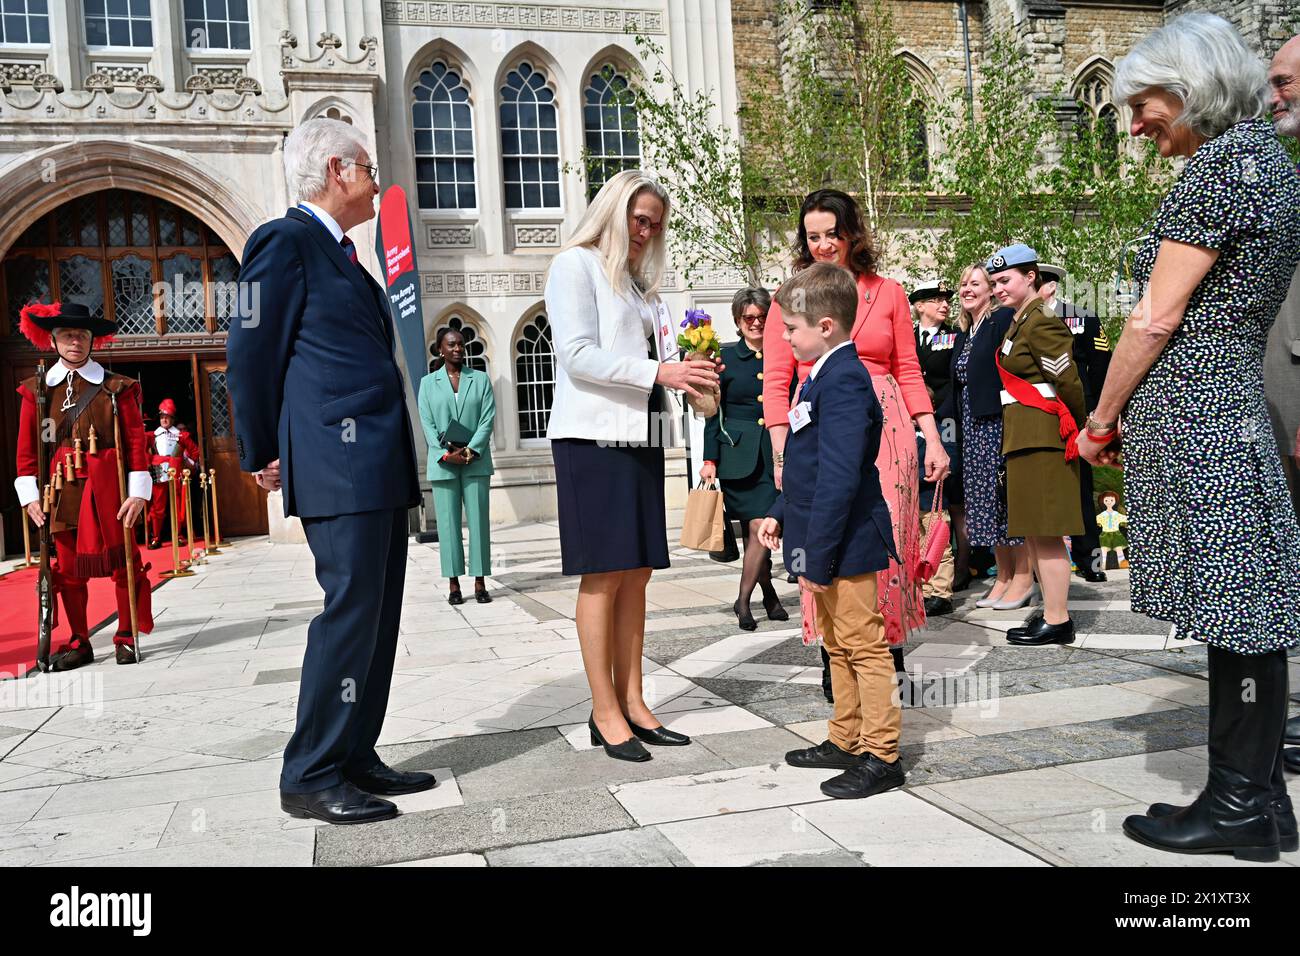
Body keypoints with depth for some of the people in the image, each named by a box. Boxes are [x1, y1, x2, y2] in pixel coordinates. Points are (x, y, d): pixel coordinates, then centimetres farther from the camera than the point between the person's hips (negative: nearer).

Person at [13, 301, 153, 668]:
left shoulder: (117, 387, 3)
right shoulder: (36, 389, 9)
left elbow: (135, 441, -1)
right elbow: (26, 448, 7)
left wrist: (138, 491, -9)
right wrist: (30, 495, -1)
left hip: (108, 486, -2)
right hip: (61, 490, 2)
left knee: (122, 561, 1)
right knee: (68, 567, 7)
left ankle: (125, 637, 15)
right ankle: (79, 642, 18)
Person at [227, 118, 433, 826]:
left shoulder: (343, 256, 23)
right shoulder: (285, 241, -4)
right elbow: (251, 353, -6)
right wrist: (261, 458, -1)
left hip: (380, 463, 9)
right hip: (338, 462, -9)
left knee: (377, 612, 9)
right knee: (350, 607, -9)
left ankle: (354, 758, 18)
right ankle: (310, 778, 1)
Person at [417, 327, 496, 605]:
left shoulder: (481, 379, 9)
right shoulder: (428, 383, 10)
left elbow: (488, 419, 1)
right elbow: (427, 423, 2)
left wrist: (471, 450, -12)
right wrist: (445, 454, -12)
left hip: (476, 461, 0)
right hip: (442, 462, 0)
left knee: (478, 520, -2)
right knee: (448, 523, -1)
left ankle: (480, 583, 1)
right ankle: (453, 584, 2)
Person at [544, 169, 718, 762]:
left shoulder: (639, 281, 21)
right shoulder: (576, 264, 0)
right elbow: (577, 354, -12)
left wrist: (685, 375, 1)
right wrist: (657, 372, -18)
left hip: (641, 437, 7)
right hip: (594, 437, -7)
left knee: (636, 575, 6)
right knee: (605, 576, -6)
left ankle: (632, 704, 12)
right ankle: (606, 714, 2)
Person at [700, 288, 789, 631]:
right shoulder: (725, 357, 3)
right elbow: (713, 413, 2)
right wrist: (710, 459, -4)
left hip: (775, 454, 2)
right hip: (738, 455, -2)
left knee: (763, 529, -3)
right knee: (758, 529, -4)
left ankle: (744, 600, 10)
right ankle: (768, 594, 13)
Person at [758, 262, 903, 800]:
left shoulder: (843, 382, -21)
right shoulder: (824, 376, 12)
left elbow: (839, 479, -26)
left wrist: (817, 555, -25)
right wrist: (781, 513, 17)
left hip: (846, 544, -11)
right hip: (822, 541, 11)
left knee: (864, 645, 0)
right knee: (837, 646, 19)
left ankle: (880, 755, 11)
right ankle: (845, 740, 32)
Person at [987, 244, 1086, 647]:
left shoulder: (1042, 323, -13)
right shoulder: (1020, 322, 17)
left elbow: (1069, 381, -15)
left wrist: (1076, 429, -4)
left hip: (1042, 439, -10)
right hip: (1023, 439, 10)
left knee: (1045, 533, -6)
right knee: (1031, 532, 14)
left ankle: (1058, 622, 2)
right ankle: (1051, 613, 23)